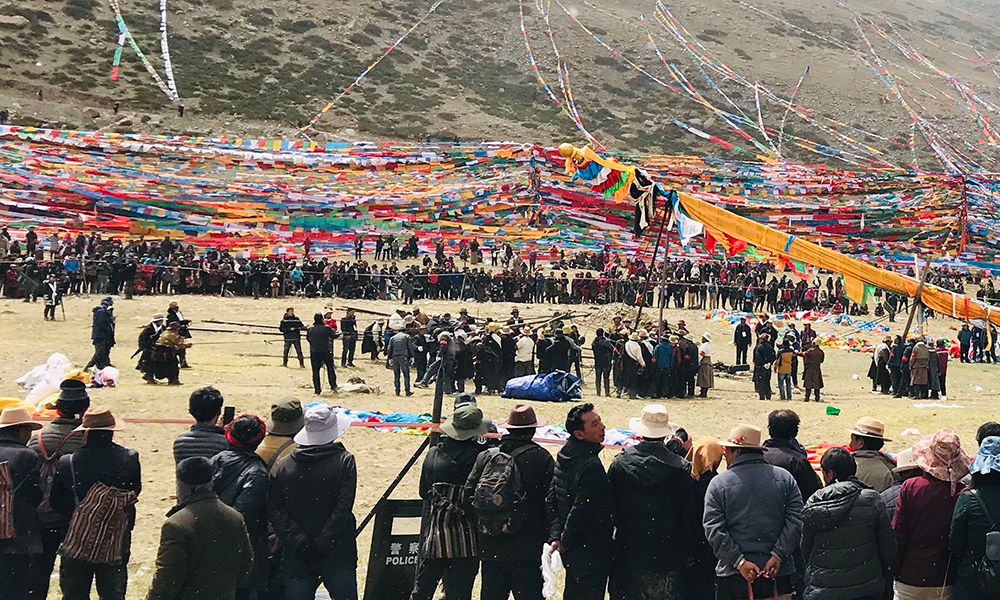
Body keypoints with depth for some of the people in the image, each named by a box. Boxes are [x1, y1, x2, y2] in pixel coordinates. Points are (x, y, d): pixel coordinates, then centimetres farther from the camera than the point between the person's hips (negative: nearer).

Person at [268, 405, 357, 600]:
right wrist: (322, 544, -14)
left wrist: (298, 542, -10)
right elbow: (343, 509, -16)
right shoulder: (344, 461, -8)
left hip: (296, 560, 2)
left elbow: (274, 511, -6)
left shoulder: (281, 466, 0)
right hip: (338, 556, -2)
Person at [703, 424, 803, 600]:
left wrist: (739, 562, -11)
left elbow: (713, 530, -9)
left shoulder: (719, 483, -1)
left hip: (732, 577, -2)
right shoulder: (785, 478, 6)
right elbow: (795, 521, -2)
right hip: (779, 575, 2)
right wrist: (777, 555, -7)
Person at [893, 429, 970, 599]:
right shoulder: (961, 493, -10)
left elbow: (897, 534, -8)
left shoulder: (910, 487, -11)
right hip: (945, 582, 1)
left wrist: (894, 570, 4)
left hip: (909, 578, -1)